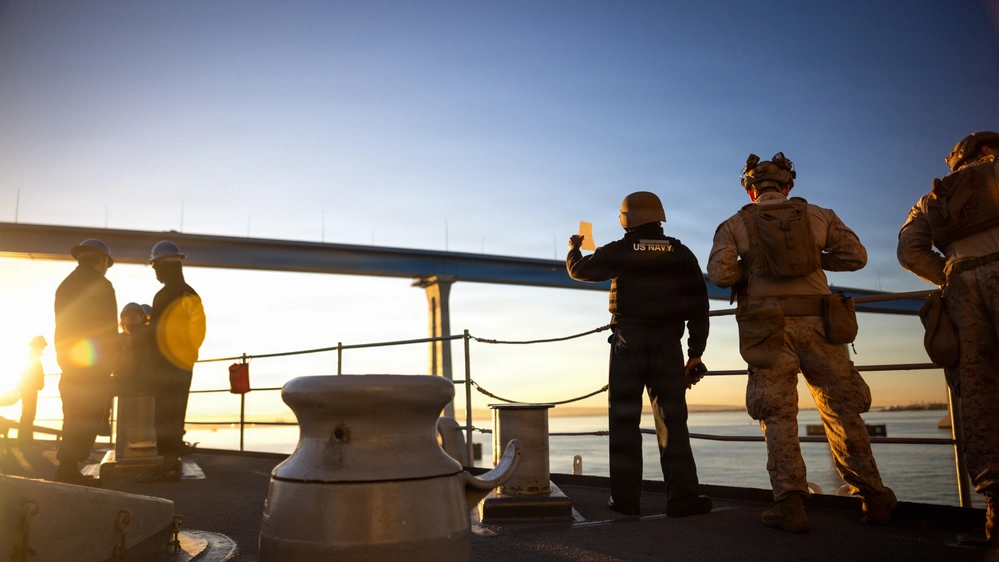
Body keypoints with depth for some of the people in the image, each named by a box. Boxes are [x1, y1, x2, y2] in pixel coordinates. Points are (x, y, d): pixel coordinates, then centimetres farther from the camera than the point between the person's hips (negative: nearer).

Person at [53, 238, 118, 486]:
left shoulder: (64, 285, 13)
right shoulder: (101, 285, -10)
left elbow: (62, 328, 14)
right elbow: (109, 329, -11)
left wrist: (65, 357, 19)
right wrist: (109, 360, 0)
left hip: (70, 362, 8)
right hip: (93, 364, -8)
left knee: (74, 419, 13)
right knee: (87, 420, -5)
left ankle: (67, 470, 14)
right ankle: (70, 470, -8)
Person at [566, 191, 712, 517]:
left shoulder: (620, 251, 0)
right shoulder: (681, 254, 7)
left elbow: (579, 270, 10)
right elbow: (699, 304, 4)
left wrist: (573, 248, 32)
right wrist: (696, 350, 7)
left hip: (628, 341, -1)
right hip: (667, 343, 2)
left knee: (625, 420, 3)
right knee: (672, 420, 2)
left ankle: (626, 498, 4)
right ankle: (682, 497, 1)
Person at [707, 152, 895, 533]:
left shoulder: (735, 225, 4)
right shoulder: (818, 216, 10)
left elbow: (719, 273, -8)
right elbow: (855, 255, 6)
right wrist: (815, 257, 19)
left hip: (769, 328, -2)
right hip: (817, 324, 2)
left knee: (778, 415, 2)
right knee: (842, 410, 11)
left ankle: (790, 505, -4)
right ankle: (874, 500, 17)